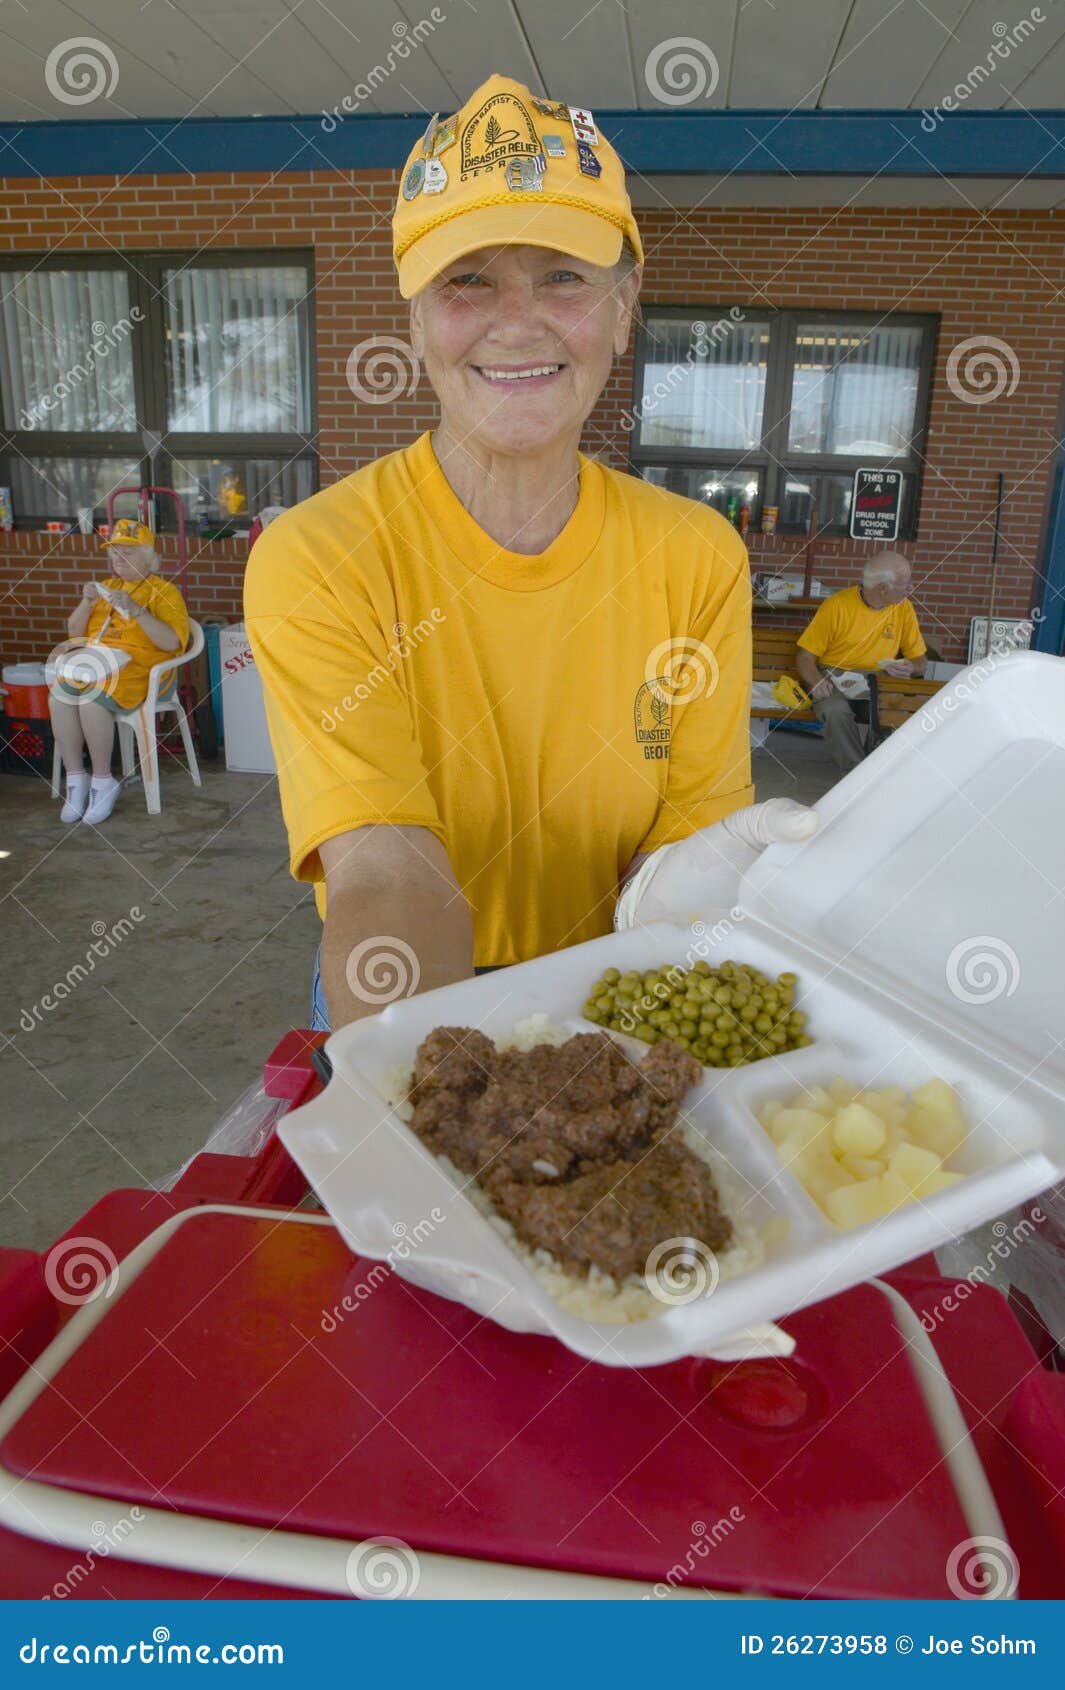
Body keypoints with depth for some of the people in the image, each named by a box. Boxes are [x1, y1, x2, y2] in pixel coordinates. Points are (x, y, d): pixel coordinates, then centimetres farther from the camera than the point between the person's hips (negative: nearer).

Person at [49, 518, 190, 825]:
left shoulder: (164, 591, 6)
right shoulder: (107, 587, 24)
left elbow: (172, 642, -10)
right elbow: (74, 633, 21)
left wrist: (136, 610, -19)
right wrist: (86, 603, 3)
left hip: (137, 667, -5)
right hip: (94, 660, 5)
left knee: (92, 698, -34)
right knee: (59, 692, -27)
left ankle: (102, 781, -19)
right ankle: (75, 779, -18)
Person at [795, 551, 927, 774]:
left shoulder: (904, 609, 4)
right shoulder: (836, 605, -7)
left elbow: (919, 661, 11)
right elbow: (806, 657, -4)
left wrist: (909, 667, -14)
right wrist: (816, 681, -25)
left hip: (877, 681, 3)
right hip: (834, 678, -2)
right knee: (836, 711, -36)